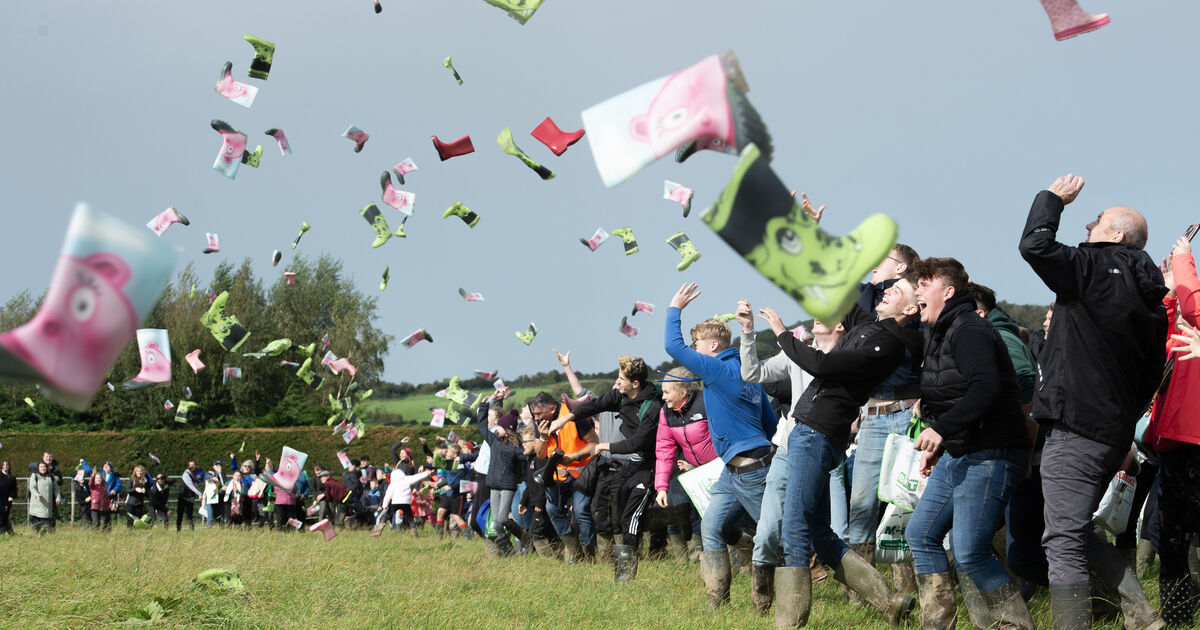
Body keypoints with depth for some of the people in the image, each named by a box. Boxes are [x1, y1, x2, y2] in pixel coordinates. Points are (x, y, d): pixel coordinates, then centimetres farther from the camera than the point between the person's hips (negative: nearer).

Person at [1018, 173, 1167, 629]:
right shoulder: (1151, 299, 16)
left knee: (1064, 543, -9)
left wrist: (1053, 198, 1)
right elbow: (1151, 375, 19)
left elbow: (1035, 245, -16)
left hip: (1076, 429, -9)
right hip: (1115, 434, 9)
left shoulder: (1095, 269, -9)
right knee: (1078, 535, 21)